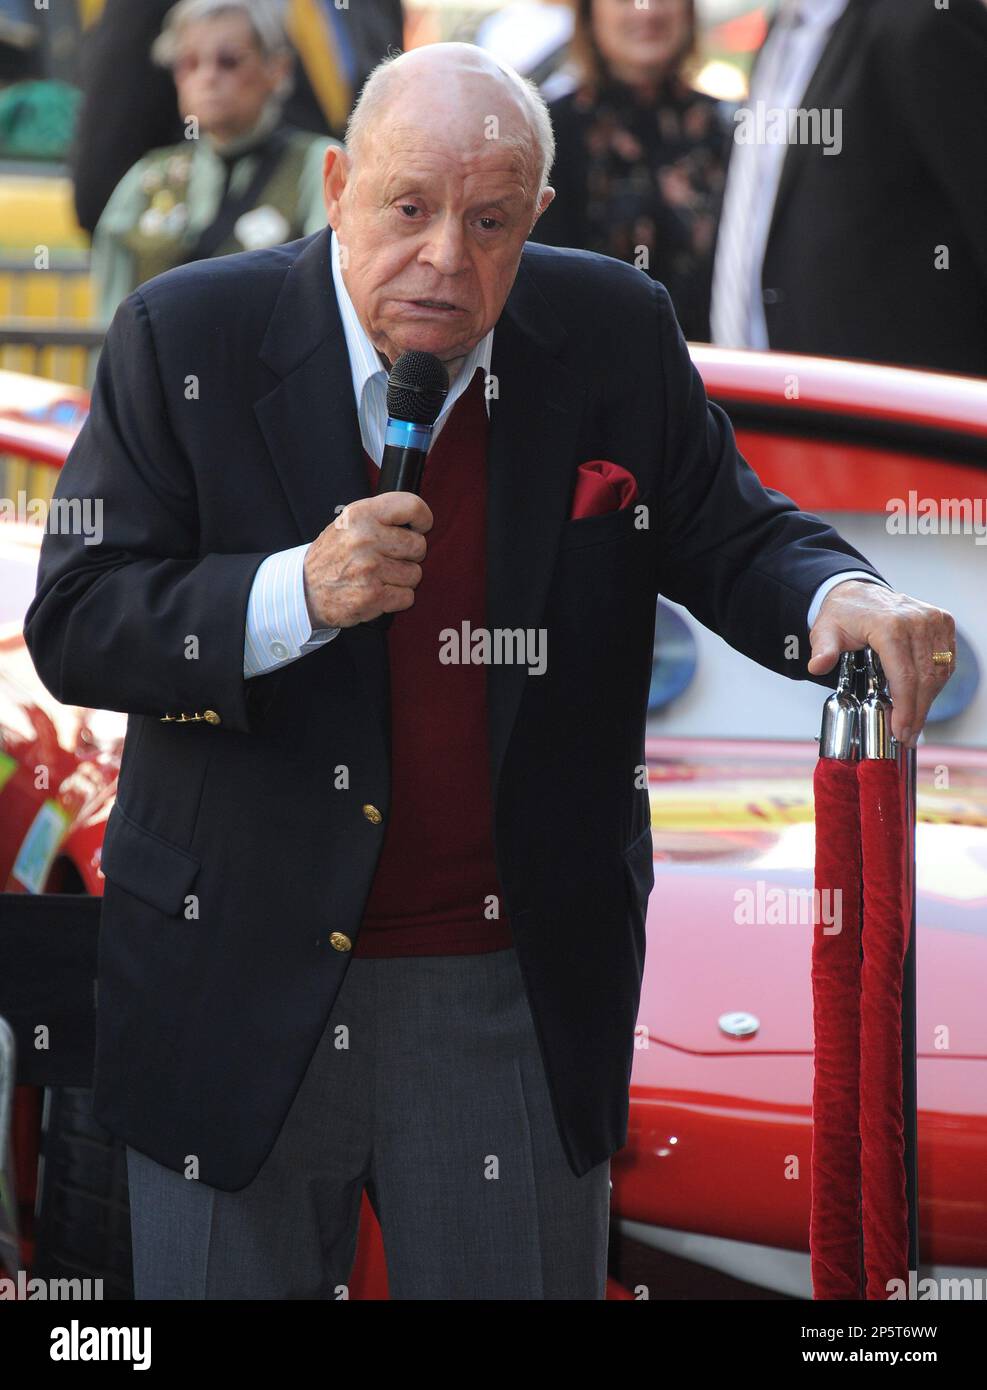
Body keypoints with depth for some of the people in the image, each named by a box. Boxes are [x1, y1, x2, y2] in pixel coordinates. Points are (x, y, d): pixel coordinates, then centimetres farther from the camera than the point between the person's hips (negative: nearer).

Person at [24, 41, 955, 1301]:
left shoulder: (614, 336, 0)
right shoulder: (188, 338, -7)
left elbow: (730, 537, 5)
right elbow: (70, 627, -9)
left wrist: (838, 598, -18)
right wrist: (297, 594, -25)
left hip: (523, 1001, 2)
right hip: (241, 995, -1)